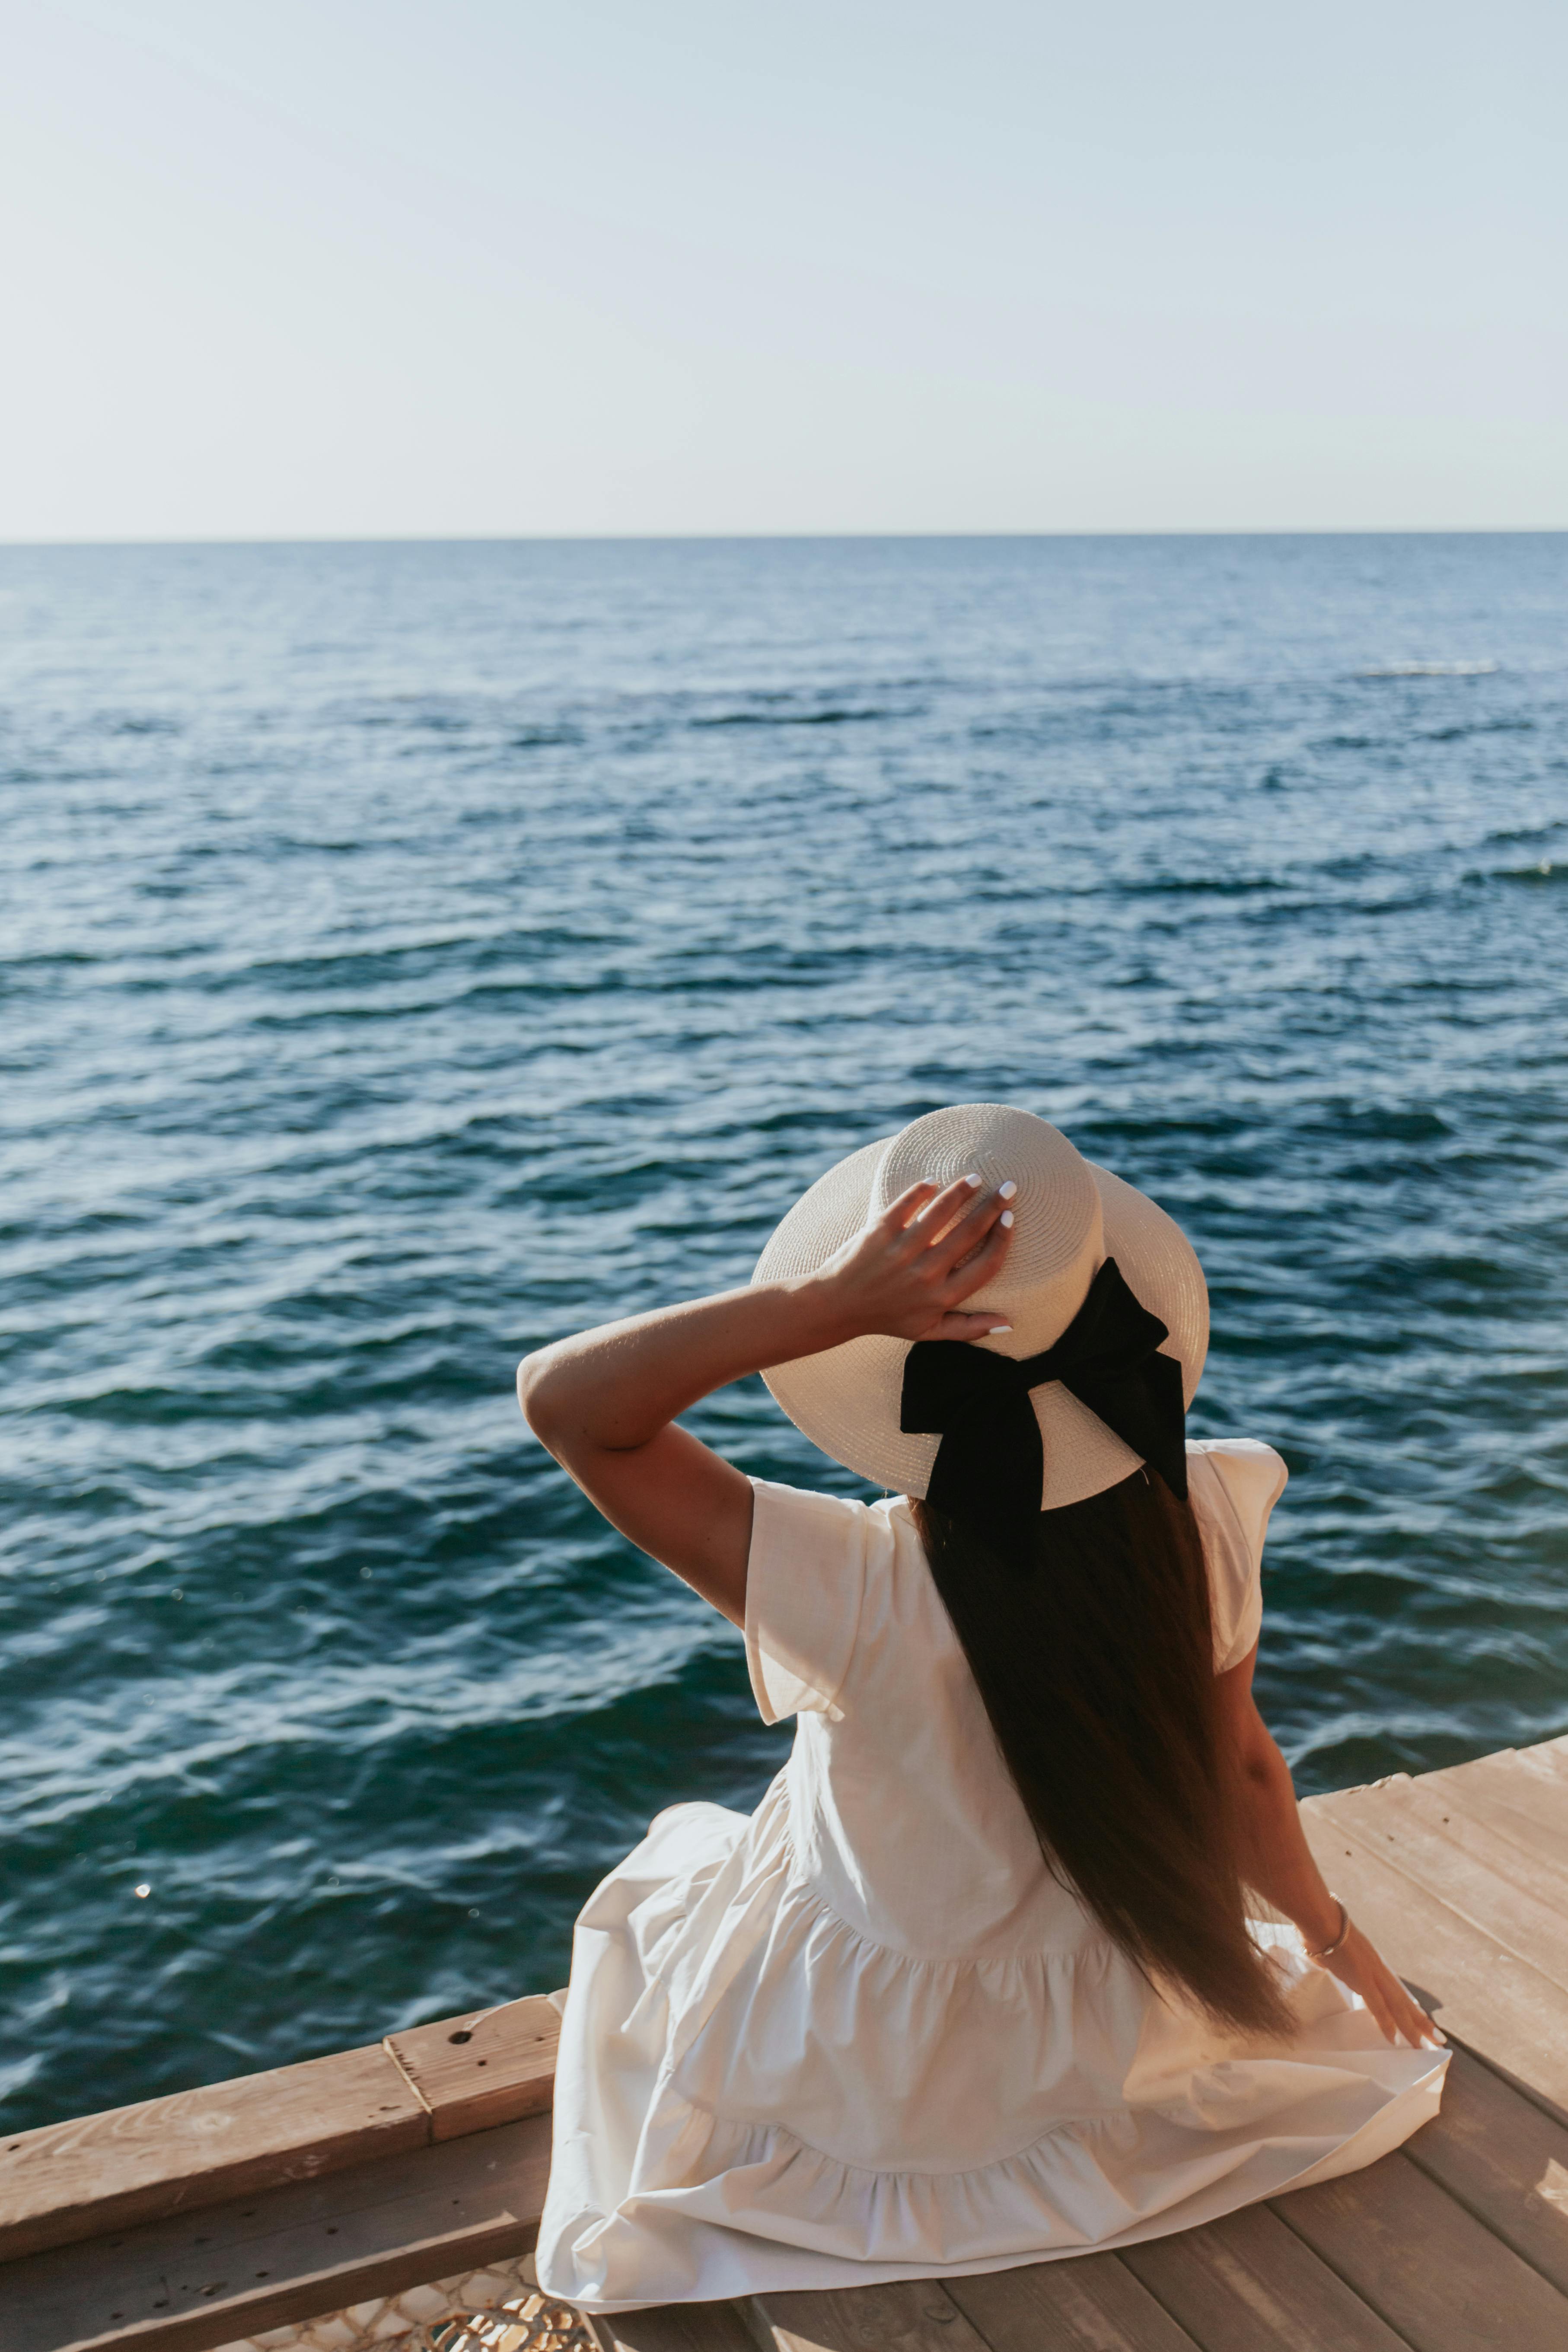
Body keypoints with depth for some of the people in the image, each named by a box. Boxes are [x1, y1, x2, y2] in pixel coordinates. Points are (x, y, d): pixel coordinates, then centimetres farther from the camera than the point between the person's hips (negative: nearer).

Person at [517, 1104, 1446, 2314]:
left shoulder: (858, 1596, -38)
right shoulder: (1204, 1520, -26)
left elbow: (566, 1397, -37)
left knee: (668, 1865, 30)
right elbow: (1240, 1769, -9)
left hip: (865, 2083, -4)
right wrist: (1333, 1937, 10)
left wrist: (828, 1300, -44)